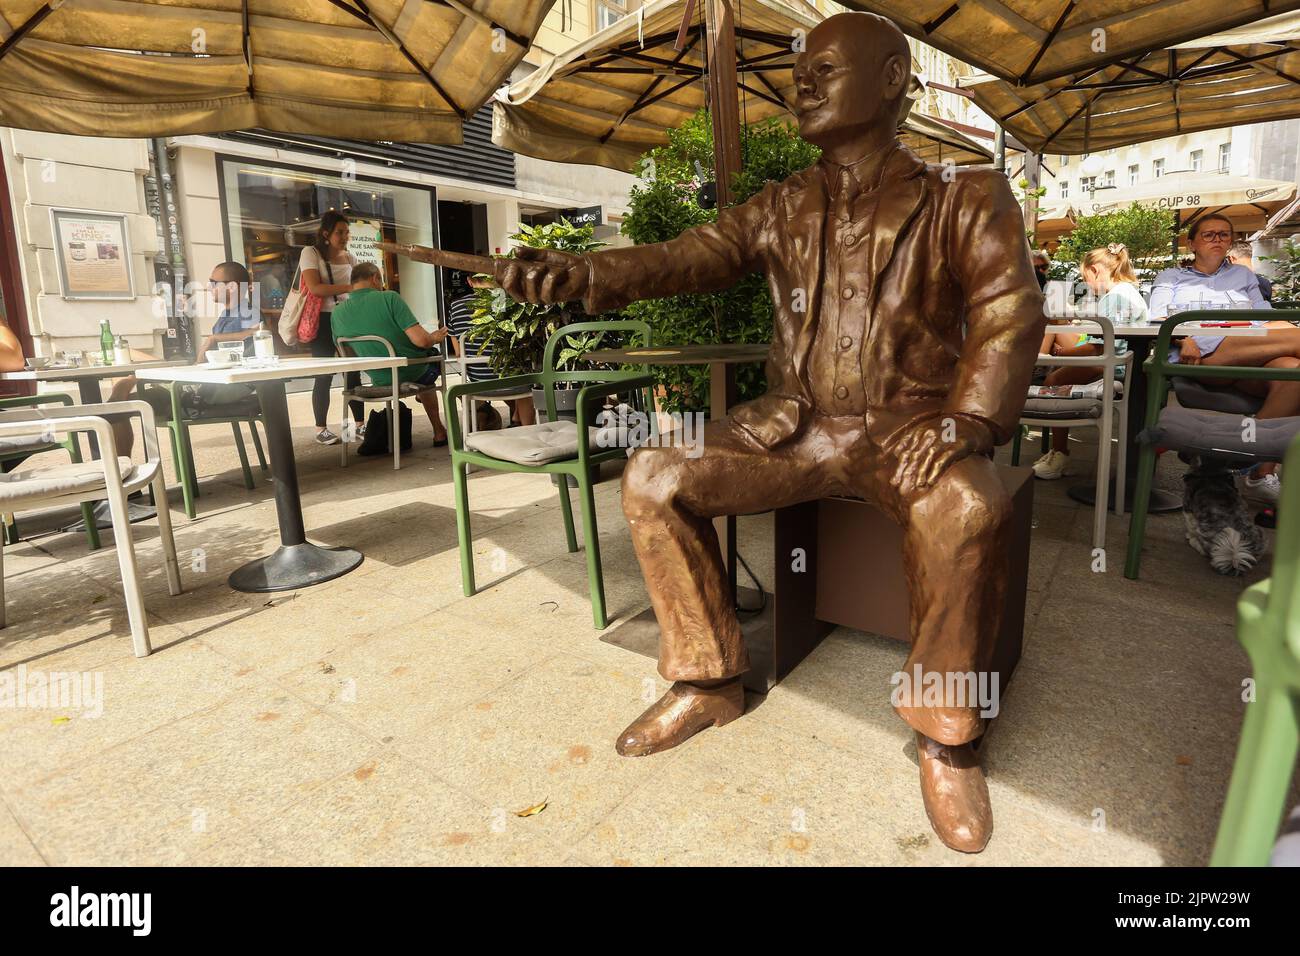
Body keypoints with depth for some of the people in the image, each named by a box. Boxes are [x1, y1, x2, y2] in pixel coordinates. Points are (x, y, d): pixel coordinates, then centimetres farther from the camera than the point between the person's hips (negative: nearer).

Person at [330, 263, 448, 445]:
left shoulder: (338, 313, -4)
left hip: (380, 382, 5)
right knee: (433, 353, 30)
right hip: (414, 375, -5)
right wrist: (434, 338, -2)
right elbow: (421, 340, -27)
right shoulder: (389, 298, -20)